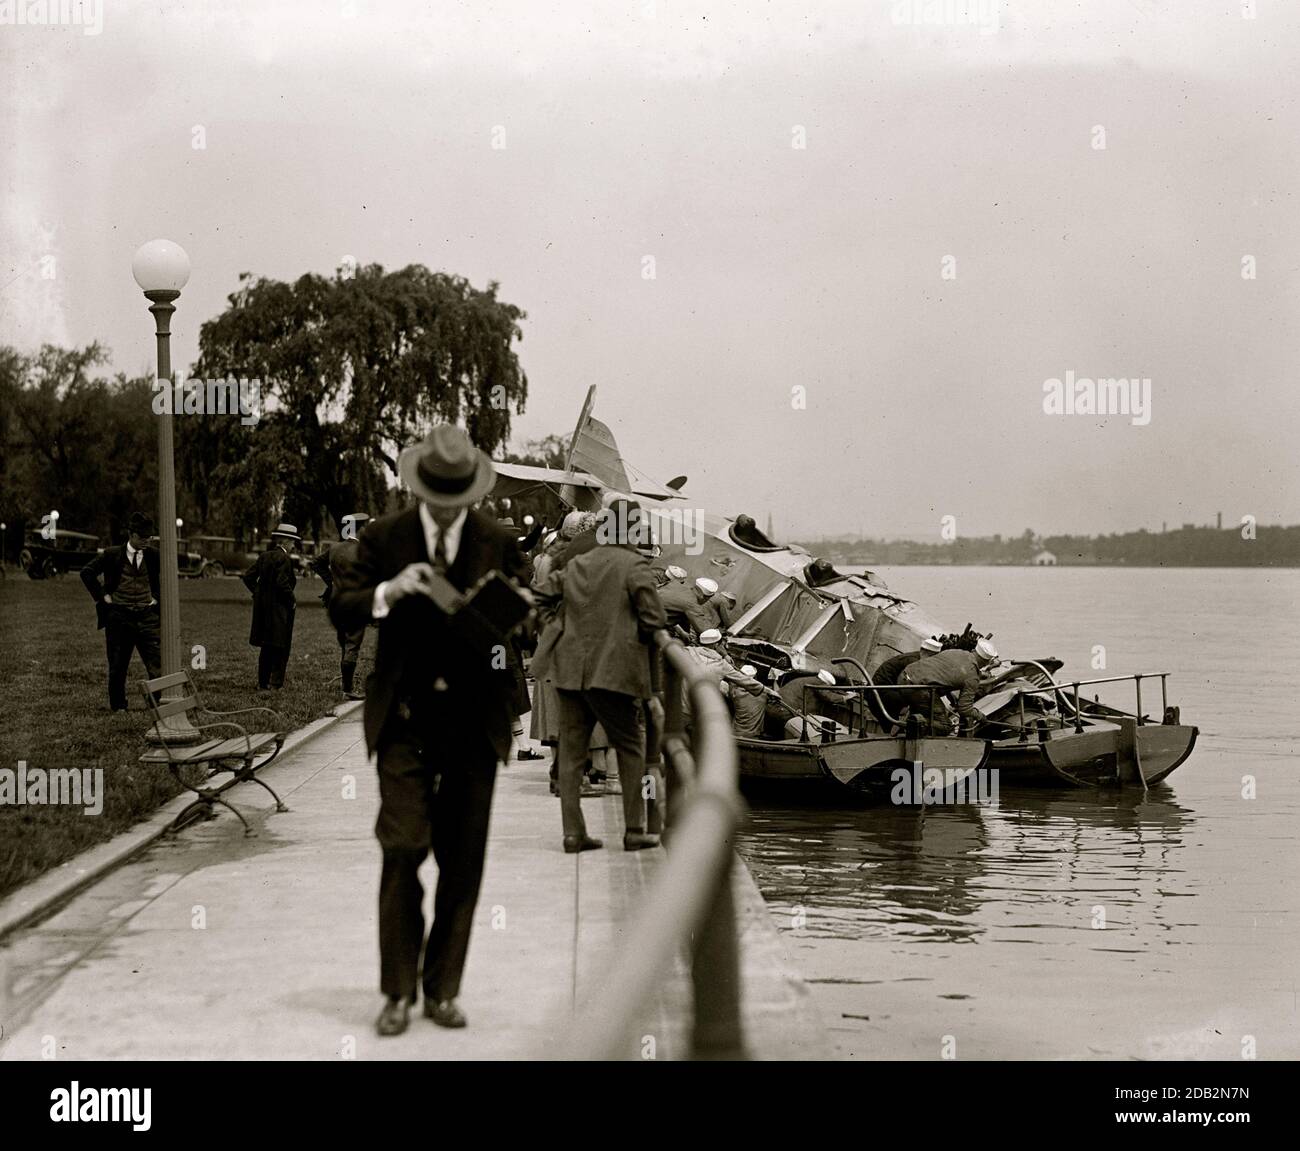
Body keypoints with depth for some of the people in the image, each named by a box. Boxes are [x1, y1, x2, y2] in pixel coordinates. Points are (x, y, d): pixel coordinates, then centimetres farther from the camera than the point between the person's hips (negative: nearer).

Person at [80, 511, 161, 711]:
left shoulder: (154, 556, 6)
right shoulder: (112, 555, 0)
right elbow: (87, 572, 4)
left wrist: (157, 597, 9)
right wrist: (102, 595, -2)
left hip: (147, 616, 1)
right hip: (119, 617, -1)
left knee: (157, 664, -8)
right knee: (117, 666, 6)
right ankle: (117, 706, 18)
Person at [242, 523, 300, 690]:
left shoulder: (264, 556, 9)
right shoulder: (284, 558, -14)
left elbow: (248, 577, 10)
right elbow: (282, 583, -23)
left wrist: (258, 593, 15)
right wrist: (291, 601, -11)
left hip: (263, 606, 8)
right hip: (279, 608, -8)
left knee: (266, 647, 14)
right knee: (281, 647, -1)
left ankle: (262, 683, 17)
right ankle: (276, 683, -3)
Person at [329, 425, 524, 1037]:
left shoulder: (498, 543, 6)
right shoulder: (383, 538, 4)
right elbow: (340, 609, 1)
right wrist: (389, 592, -18)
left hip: (474, 722, 2)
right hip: (405, 718, -1)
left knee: (462, 861, 5)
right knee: (403, 853, -8)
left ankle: (444, 989, 16)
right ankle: (398, 992, 3)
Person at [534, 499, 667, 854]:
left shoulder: (576, 564, 11)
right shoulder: (634, 567, -7)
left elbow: (541, 597, 17)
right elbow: (654, 619, -11)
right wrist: (640, 637, 8)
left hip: (570, 669, 5)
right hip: (613, 671, -5)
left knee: (571, 750, 9)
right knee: (631, 748, 8)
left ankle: (573, 832, 7)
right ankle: (634, 831, 7)